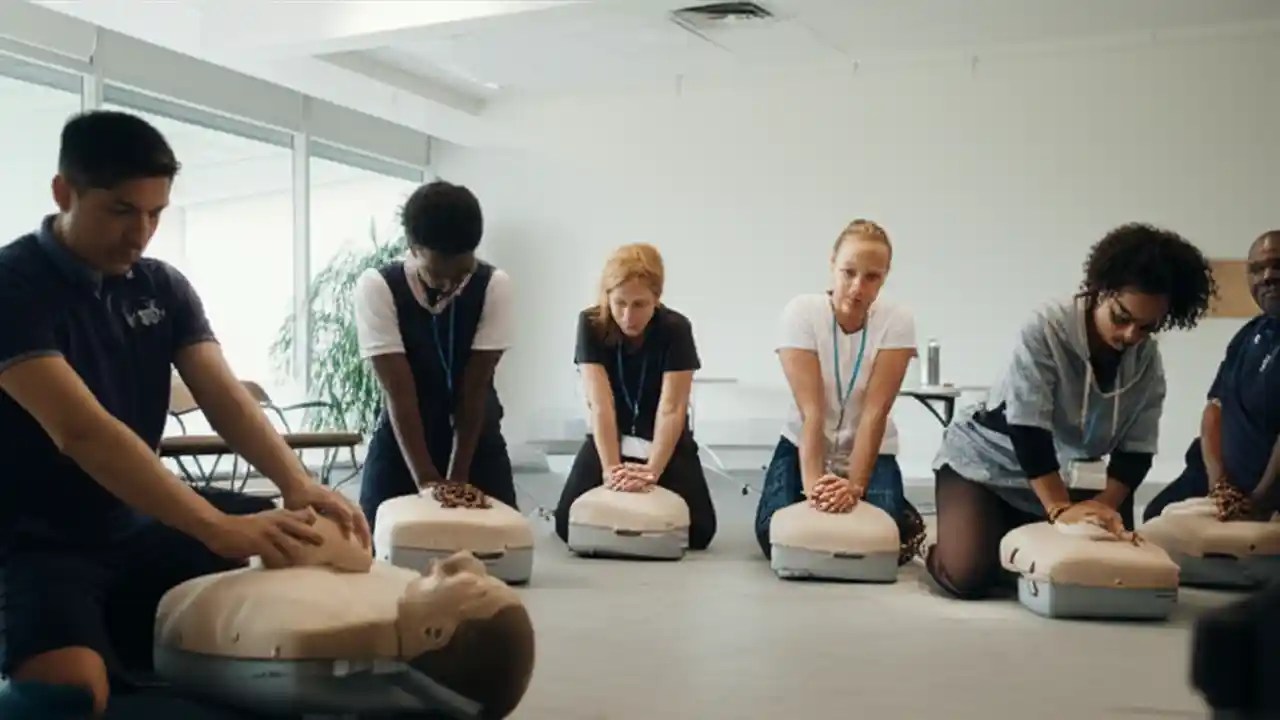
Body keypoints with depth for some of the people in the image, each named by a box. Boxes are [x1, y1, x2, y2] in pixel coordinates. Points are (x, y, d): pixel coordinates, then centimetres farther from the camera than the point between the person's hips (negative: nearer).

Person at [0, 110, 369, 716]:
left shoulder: (163, 288, 6)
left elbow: (225, 398, -5)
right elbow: (80, 431, -28)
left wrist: (296, 483, -26)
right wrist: (219, 528, -37)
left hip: (138, 529, 7)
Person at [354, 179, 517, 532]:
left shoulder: (494, 285, -16)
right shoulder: (377, 287, -19)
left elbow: (476, 386, -16)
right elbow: (398, 391, -22)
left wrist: (457, 476, -18)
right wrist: (426, 478, -26)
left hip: (476, 439, 1)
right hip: (401, 439, -1)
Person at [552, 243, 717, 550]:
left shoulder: (676, 328, -20)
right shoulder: (590, 324, -17)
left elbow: (671, 408, -25)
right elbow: (600, 403, -24)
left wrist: (651, 472, -37)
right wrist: (611, 468, -35)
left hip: (665, 441, -1)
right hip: (609, 437, 1)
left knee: (698, 530, -16)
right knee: (569, 525, -16)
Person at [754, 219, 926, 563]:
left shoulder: (897, 321, -18)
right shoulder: (802, 312, -20)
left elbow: (875, 411, -23)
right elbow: (811, 411, -26)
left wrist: (855, 485, -33)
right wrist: (813, 481, -37)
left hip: (870, 451, 0)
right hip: (804, 445, 1)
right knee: (776, 536, -18)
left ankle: (905, 518, 14)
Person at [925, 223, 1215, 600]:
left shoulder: (1148, 361, -6)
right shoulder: (1047, 327, -25)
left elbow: (1135, 450, -7)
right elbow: (1027, 428, -30)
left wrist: (1103, 506, -24)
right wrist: (1062, 509, -36)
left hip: (1059, 477, 6)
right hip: (985, 462, -6)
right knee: (969, 576, -25)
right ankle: (934, 549, 12)